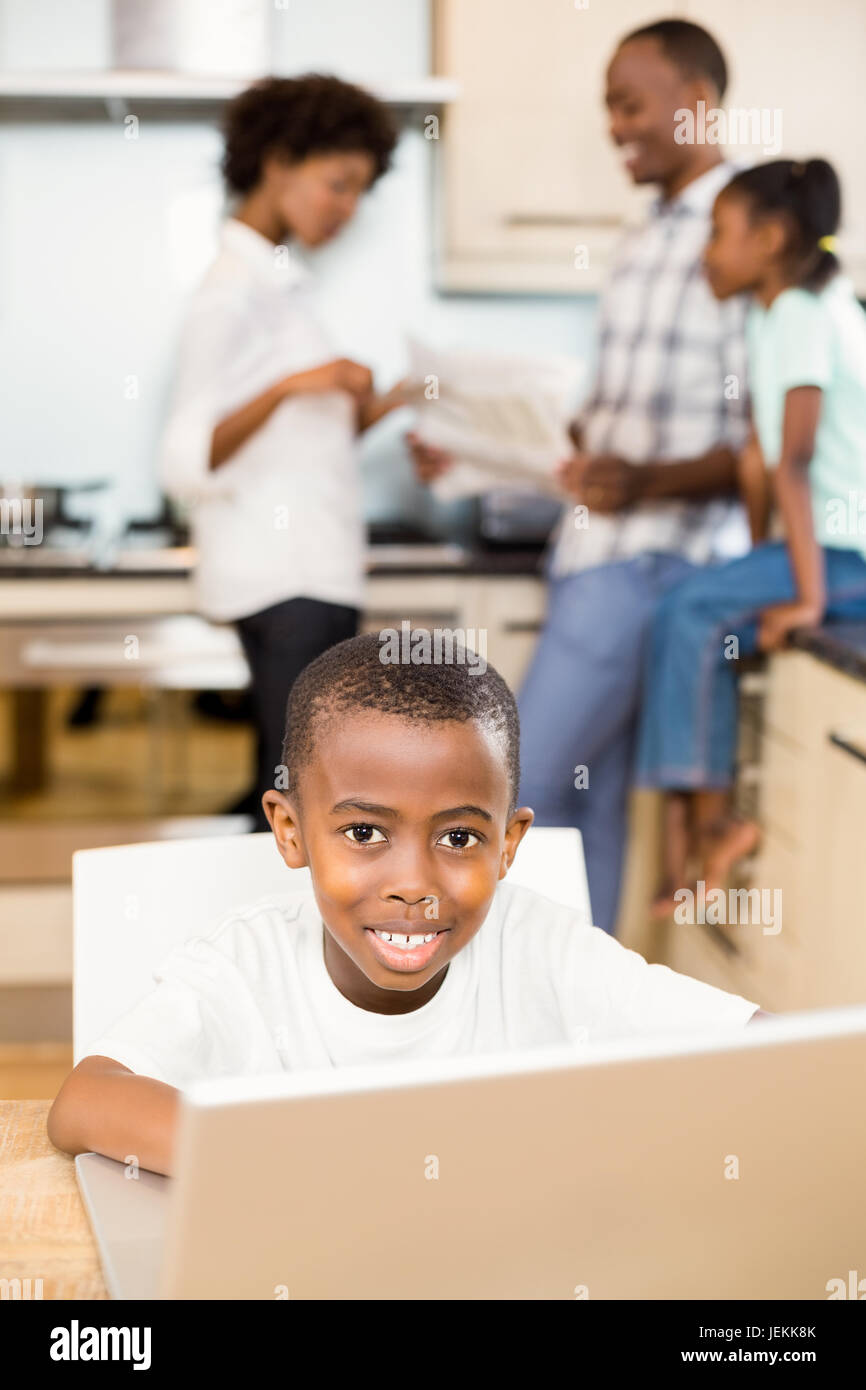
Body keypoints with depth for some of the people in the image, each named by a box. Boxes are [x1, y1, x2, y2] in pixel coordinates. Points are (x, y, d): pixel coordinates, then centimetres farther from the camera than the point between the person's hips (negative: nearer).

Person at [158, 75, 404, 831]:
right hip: (284, 578, -9)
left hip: (312, 572, 9)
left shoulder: (280, 279, 17)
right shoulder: (234, 291, -11)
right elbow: (187, 463, -20)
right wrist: (292, 386, -30)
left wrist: (370, 409, 7)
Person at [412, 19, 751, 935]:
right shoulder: (646, 241, 17)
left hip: (654, 558, -8)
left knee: (526, 784, -7)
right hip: (595, 550, 8)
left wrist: (648, 481, -31)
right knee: (588, 797, 11)